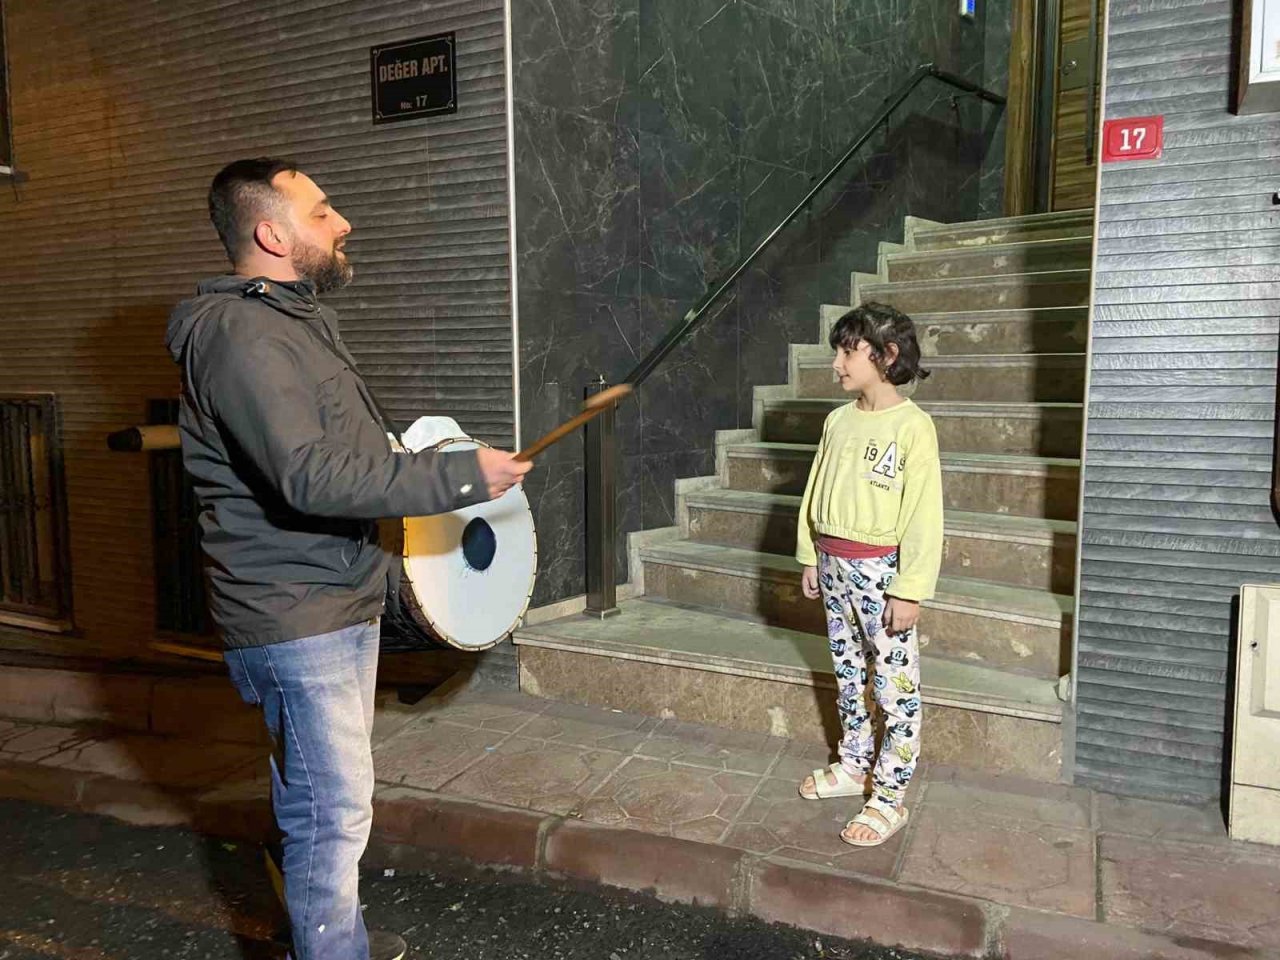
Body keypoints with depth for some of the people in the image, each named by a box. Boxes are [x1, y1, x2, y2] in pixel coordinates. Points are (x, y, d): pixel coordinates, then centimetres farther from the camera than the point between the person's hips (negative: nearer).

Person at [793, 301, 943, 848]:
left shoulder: (913, 426, -14)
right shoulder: (838, 421, 7)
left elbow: (923, 515, -15)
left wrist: (909, 590, -16)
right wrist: (810, 559, 13)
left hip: (881, 569, -7)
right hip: (834, 563, 7)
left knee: (895, 683, 3)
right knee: (847, 672, 18)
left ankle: (888, 798, 14)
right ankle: (853, 767, 35)